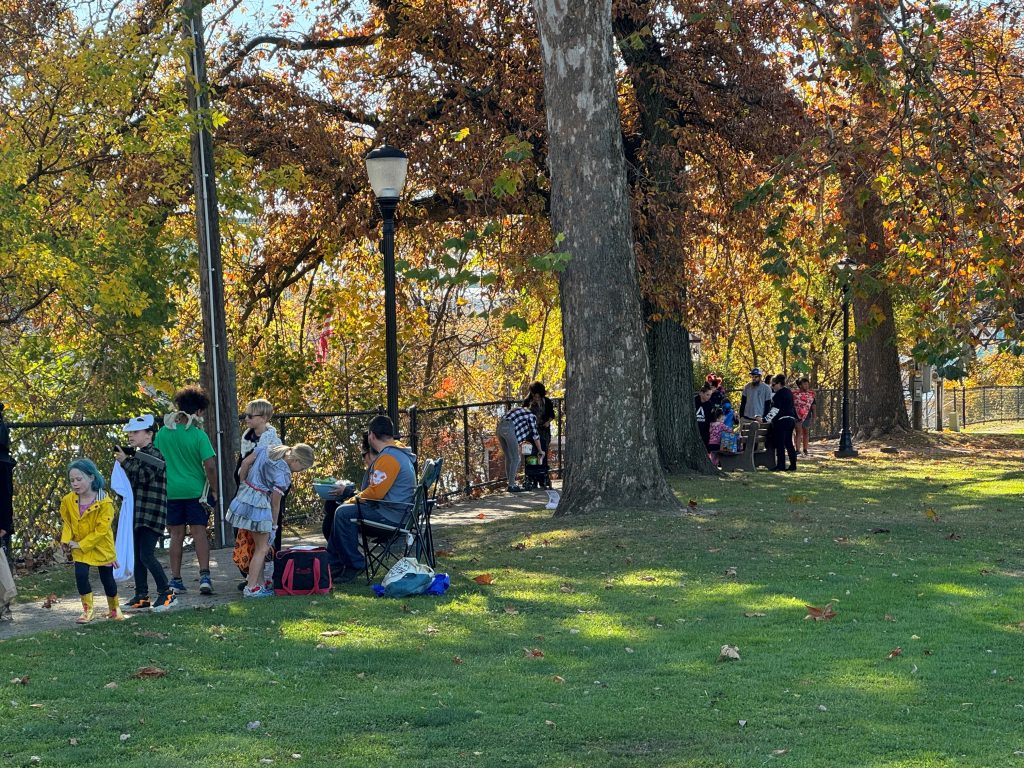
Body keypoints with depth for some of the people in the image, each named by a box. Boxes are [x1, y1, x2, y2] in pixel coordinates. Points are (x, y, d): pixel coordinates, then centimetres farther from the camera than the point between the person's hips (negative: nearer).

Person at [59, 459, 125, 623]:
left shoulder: (104, 501, -20)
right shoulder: (68, 501, -7)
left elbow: (102, 529, -21)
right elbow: (66, 523, 7)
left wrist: (81, 545, -21)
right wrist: (66, 540, -10)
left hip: (101, 547, -3)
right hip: (79, 548, 3)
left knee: (107, 579, 8)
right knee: (80, 574, -14)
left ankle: (114, 608, 32)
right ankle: (88, 609, 3)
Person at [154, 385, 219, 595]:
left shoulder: (162, 434, 0)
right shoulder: (199, 435, -11)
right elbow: (210, 465, -14)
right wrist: (214, 490, -2)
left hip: (170, 490, 3)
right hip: (196, 490, -3)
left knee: (176, 535, 9)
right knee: (199, 532, 3)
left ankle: (176, 580, 12)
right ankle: (204, 576, -5)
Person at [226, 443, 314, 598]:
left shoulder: (267, 450, 5)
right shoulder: (282, 473, -16)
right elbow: (275, 503, -9)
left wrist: (243, 482, 21)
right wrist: (274, 526, 3)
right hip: (259, 504, -9)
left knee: (259, 546, 15)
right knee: (262, 548, 0)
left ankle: (259, 583, 19)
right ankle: (251, 588, 0)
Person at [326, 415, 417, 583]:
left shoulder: (388, 457, -20)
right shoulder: (398, 452, 16)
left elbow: (375, 492, -23)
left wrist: (354, 500, -6)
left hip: (391, 514, -11)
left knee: (344, 513, -19)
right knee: (342, 511, 17)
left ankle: (354, 565, -12)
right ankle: (333, 565, 15)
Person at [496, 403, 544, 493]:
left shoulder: (519, 410, 34)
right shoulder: (531, 415, 12)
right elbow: (535, 435, 13)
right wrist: (540, 451, 21)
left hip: (499, 428, 8)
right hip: (508, 428, -8)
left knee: (508, 458, 16)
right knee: (515, 459, -1)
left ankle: (511, 483, 19)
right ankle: (511, 485, -4)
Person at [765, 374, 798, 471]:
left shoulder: (779, 394, -12)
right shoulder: (788, 392, 17)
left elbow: (775, 409, -18)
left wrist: (767, 419, -19)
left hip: (782, 420, -9)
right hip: (791, 419, 9)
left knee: (780, 443, -5)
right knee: (789, 443, 12)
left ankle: (780, 465, -6)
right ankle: (793, 465, 11)